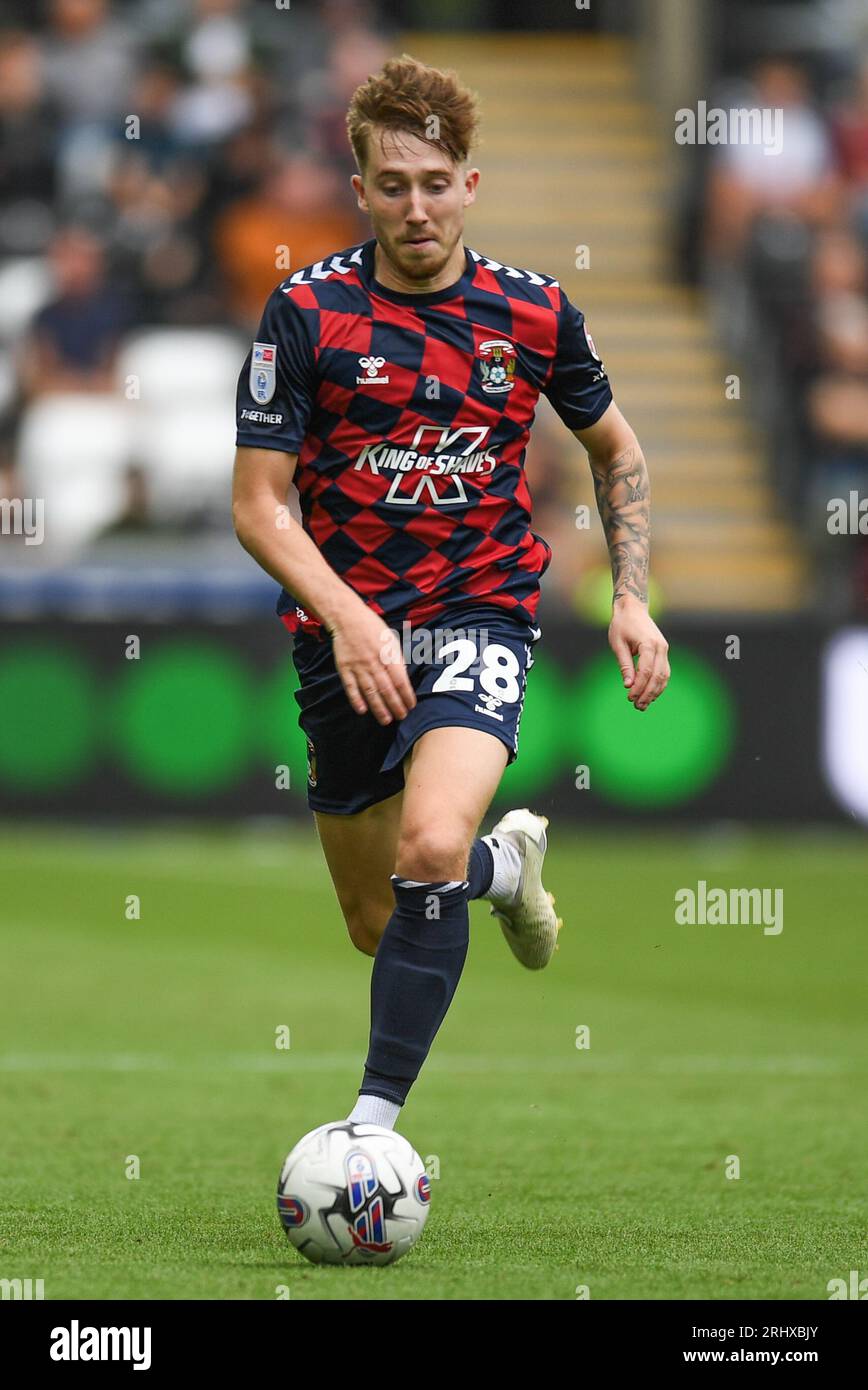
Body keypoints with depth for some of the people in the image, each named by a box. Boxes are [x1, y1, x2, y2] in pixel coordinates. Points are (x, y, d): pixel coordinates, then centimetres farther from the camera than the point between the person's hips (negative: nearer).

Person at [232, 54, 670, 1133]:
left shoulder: (534, 314, -2)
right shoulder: (307, 312, -9)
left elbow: (616, 450, 16)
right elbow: (258, 505, -9)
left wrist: (632, 599, 5)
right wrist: (347, 619, -24)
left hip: (478, 617, -1)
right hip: (345, 632, 1)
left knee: (430, 851, -29)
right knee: (376, 923, 14)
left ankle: (374, 1123, -23)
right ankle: (508, 859, 49)